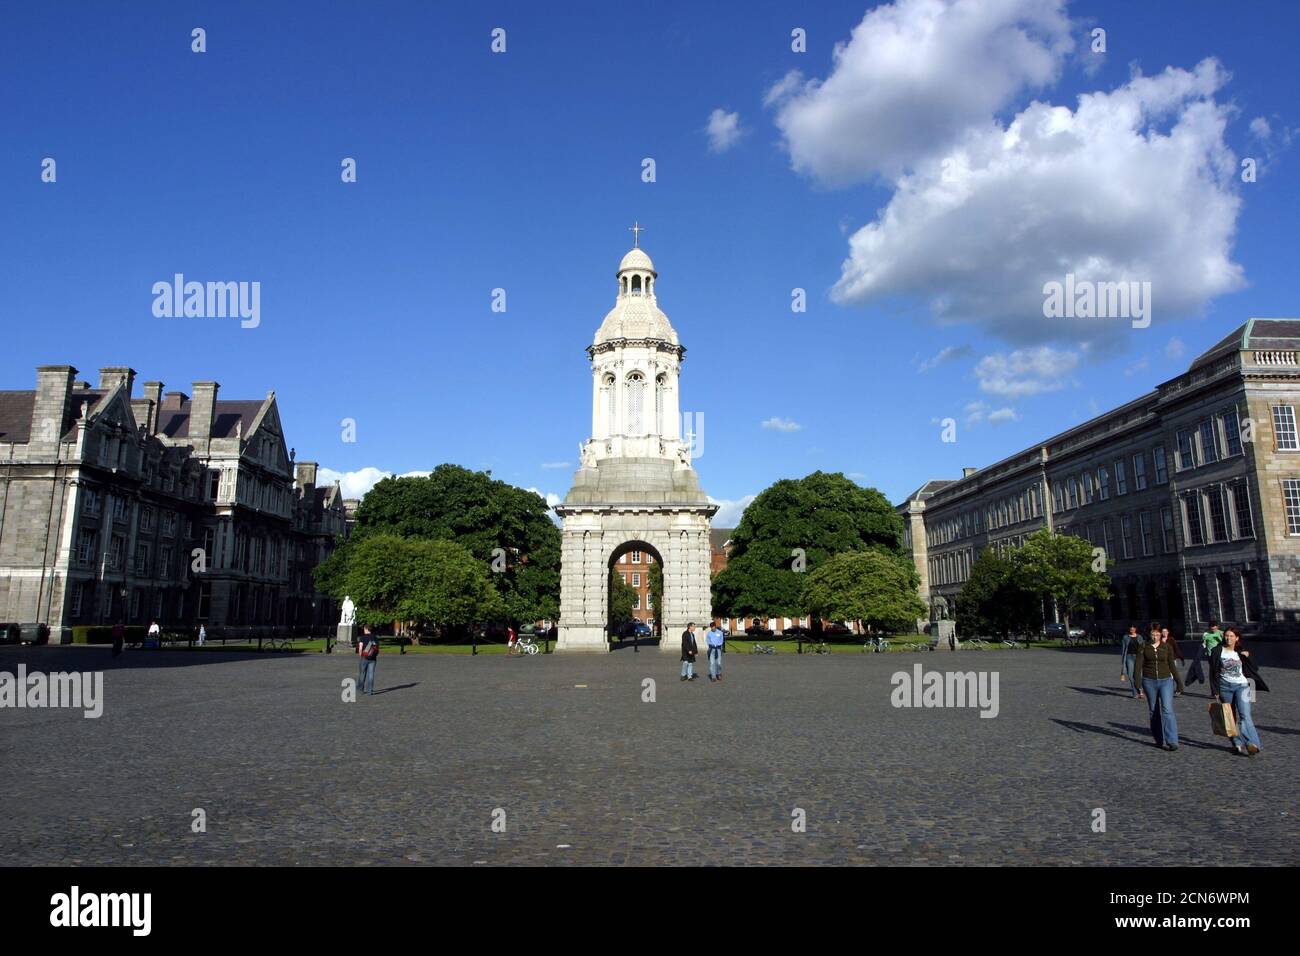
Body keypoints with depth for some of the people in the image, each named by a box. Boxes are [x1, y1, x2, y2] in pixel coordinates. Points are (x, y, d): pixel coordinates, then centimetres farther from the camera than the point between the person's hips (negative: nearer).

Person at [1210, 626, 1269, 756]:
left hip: (1241, 685, 0)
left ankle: (1252, 744, -21)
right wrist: (1216, 692, -1)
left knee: (1245, 715, -15)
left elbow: (1253, 669, 10)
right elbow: (1213, 672, 1)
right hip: (1225, 687, 0)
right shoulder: (1218, 651, 1)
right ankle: (1238, 743, 14)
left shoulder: (1241, 652, 8)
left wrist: (1247, 657, -7)